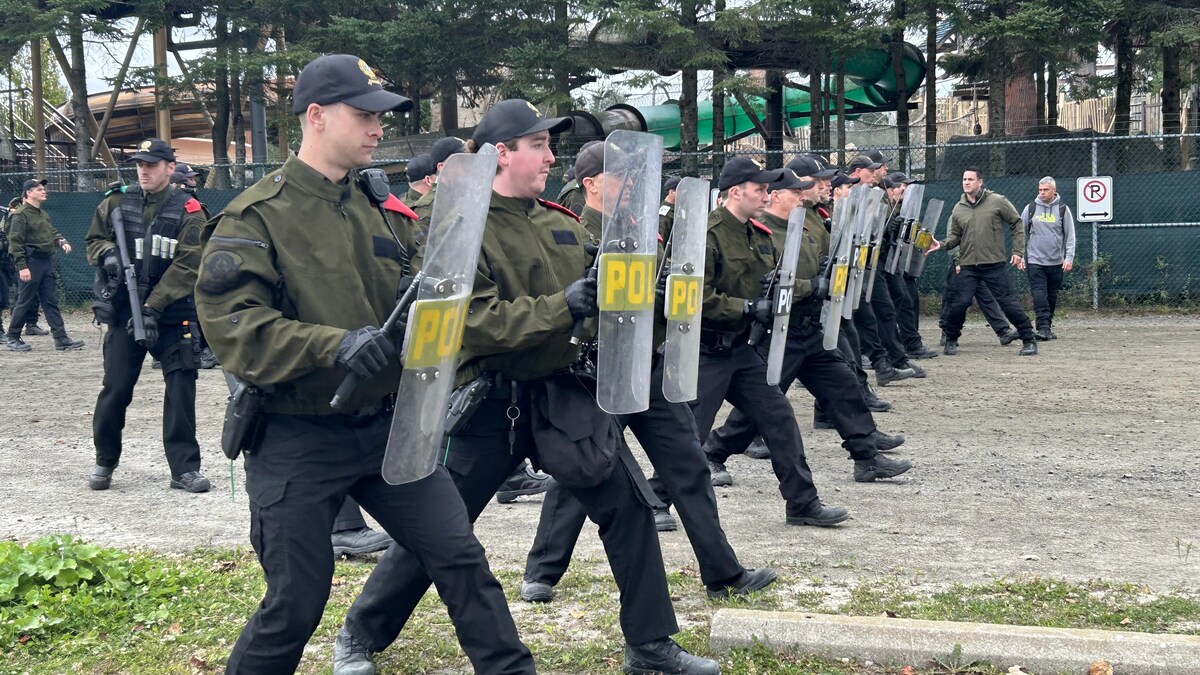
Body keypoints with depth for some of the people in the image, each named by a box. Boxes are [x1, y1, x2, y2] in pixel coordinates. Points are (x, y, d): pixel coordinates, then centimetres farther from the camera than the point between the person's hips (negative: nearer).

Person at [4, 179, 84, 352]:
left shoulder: (43, 215, 18)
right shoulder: (20, 215, -9)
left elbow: (52, 234, 23)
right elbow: (15, 243, -14)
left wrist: (62, 242, 0)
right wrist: (22, 267, -20)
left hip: (47, 263, 8)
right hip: (30, 264, -8)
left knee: (51, 302, 5)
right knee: (25, 303, -1)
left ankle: (61, 339, 3)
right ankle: (13, 338, 11)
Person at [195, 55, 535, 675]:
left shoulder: (384, 212, 8)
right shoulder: (257, 217, -11)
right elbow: (231, 323, -21)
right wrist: (334, 344, -32)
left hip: (384, 426, 5)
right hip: (296, 441, -5)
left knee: (460, 556, 3)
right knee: (297, 603, 2)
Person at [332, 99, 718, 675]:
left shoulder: (562, 225, 9)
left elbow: (597, 289, 15)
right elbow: (477, 322, -22)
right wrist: (561, 307, -29)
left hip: (562, 395, 6)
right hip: (492, 406, -6)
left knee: (628, 505, 3)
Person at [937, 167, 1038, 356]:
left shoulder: (997, 201, -3)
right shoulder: (958, 209, 8)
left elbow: (1017, 224, 3)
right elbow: (955, 236, 14)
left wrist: (1018, 252, -2)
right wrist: (942, 244, -7)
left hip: (994, 264, -3)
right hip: (968, 266, 3)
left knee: (1008, 303, -4)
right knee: (959, 304, -6)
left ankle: (1028, 340, 8)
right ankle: (951, 341, 14)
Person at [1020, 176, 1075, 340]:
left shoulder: (1063, 209, 3)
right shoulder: (1031, 208, 4)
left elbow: (1070, 235, 3)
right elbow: (1021, 233, 9)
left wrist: (1069, 258, -7)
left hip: (1056, 263, 1)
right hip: (1035, 261, -1)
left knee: (1052, 296, 7)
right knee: (1039, 295, -11)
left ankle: (1047, 327, 18)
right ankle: (1044, 328, -15)